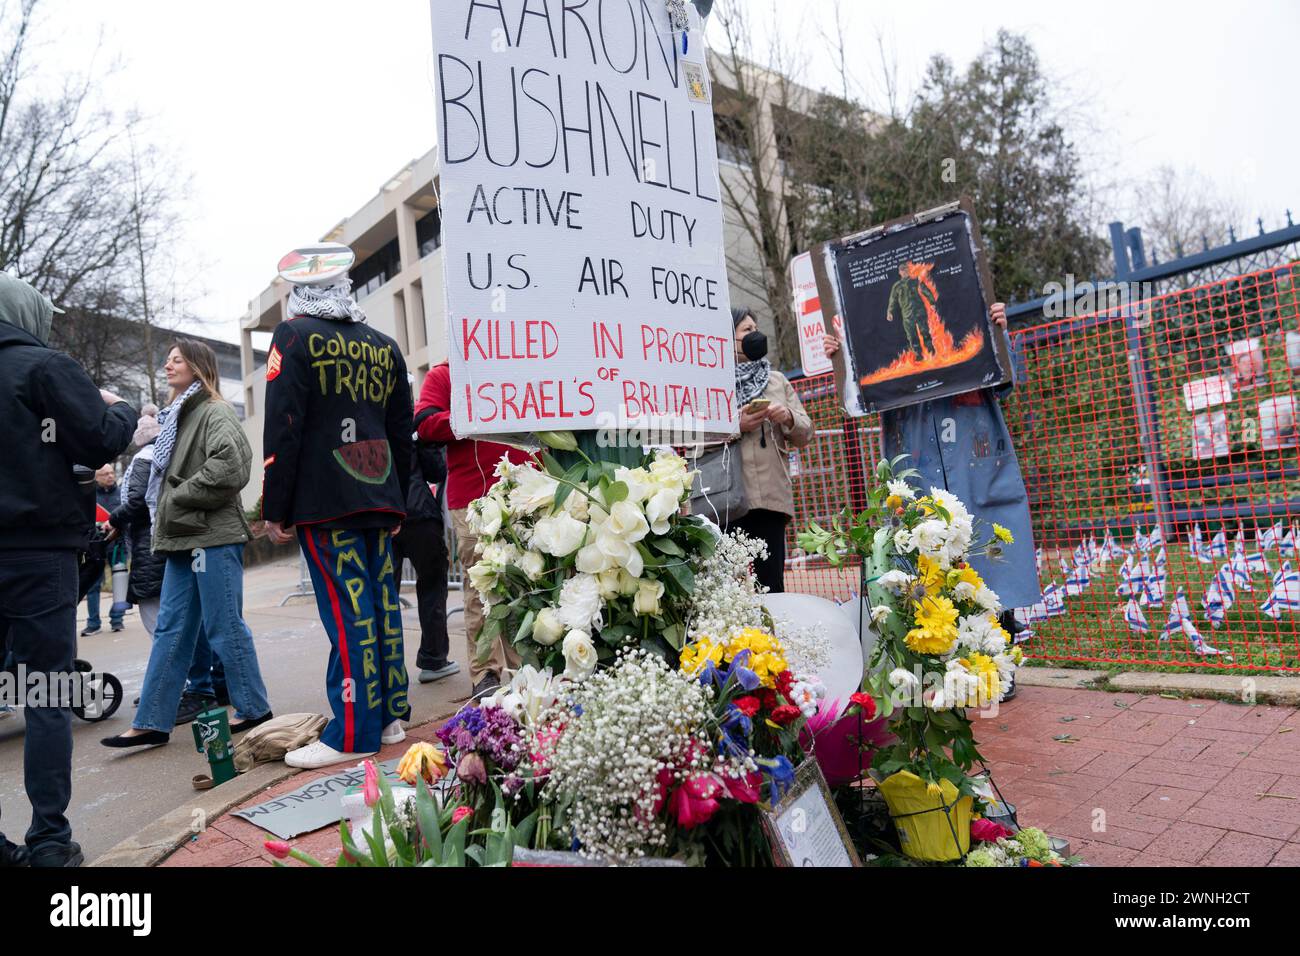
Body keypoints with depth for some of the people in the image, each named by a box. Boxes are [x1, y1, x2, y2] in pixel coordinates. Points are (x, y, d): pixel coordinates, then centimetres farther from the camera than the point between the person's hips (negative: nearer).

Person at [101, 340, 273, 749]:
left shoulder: (216, 412, -7)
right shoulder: (178, 414, 21)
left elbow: (229, 466, -23)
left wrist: (179, 498, -13)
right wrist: (166, 522, 11)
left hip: (214, 538, -9)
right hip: (184, 539, 9)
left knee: (225, 628, -2)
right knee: (170, 630, 9)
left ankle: (253, 708, 12)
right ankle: (151, 723, 14)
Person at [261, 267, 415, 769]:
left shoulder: (295, 336, -2)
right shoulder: (384, 345, 14)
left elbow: (282, 427, -9)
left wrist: (275, 510, -5)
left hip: (325, 502, -5)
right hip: (380, 501, 6)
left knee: (347, 612, -5)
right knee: (382, 602, 9)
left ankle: (352, 734, 0)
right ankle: (390, 716, 17)